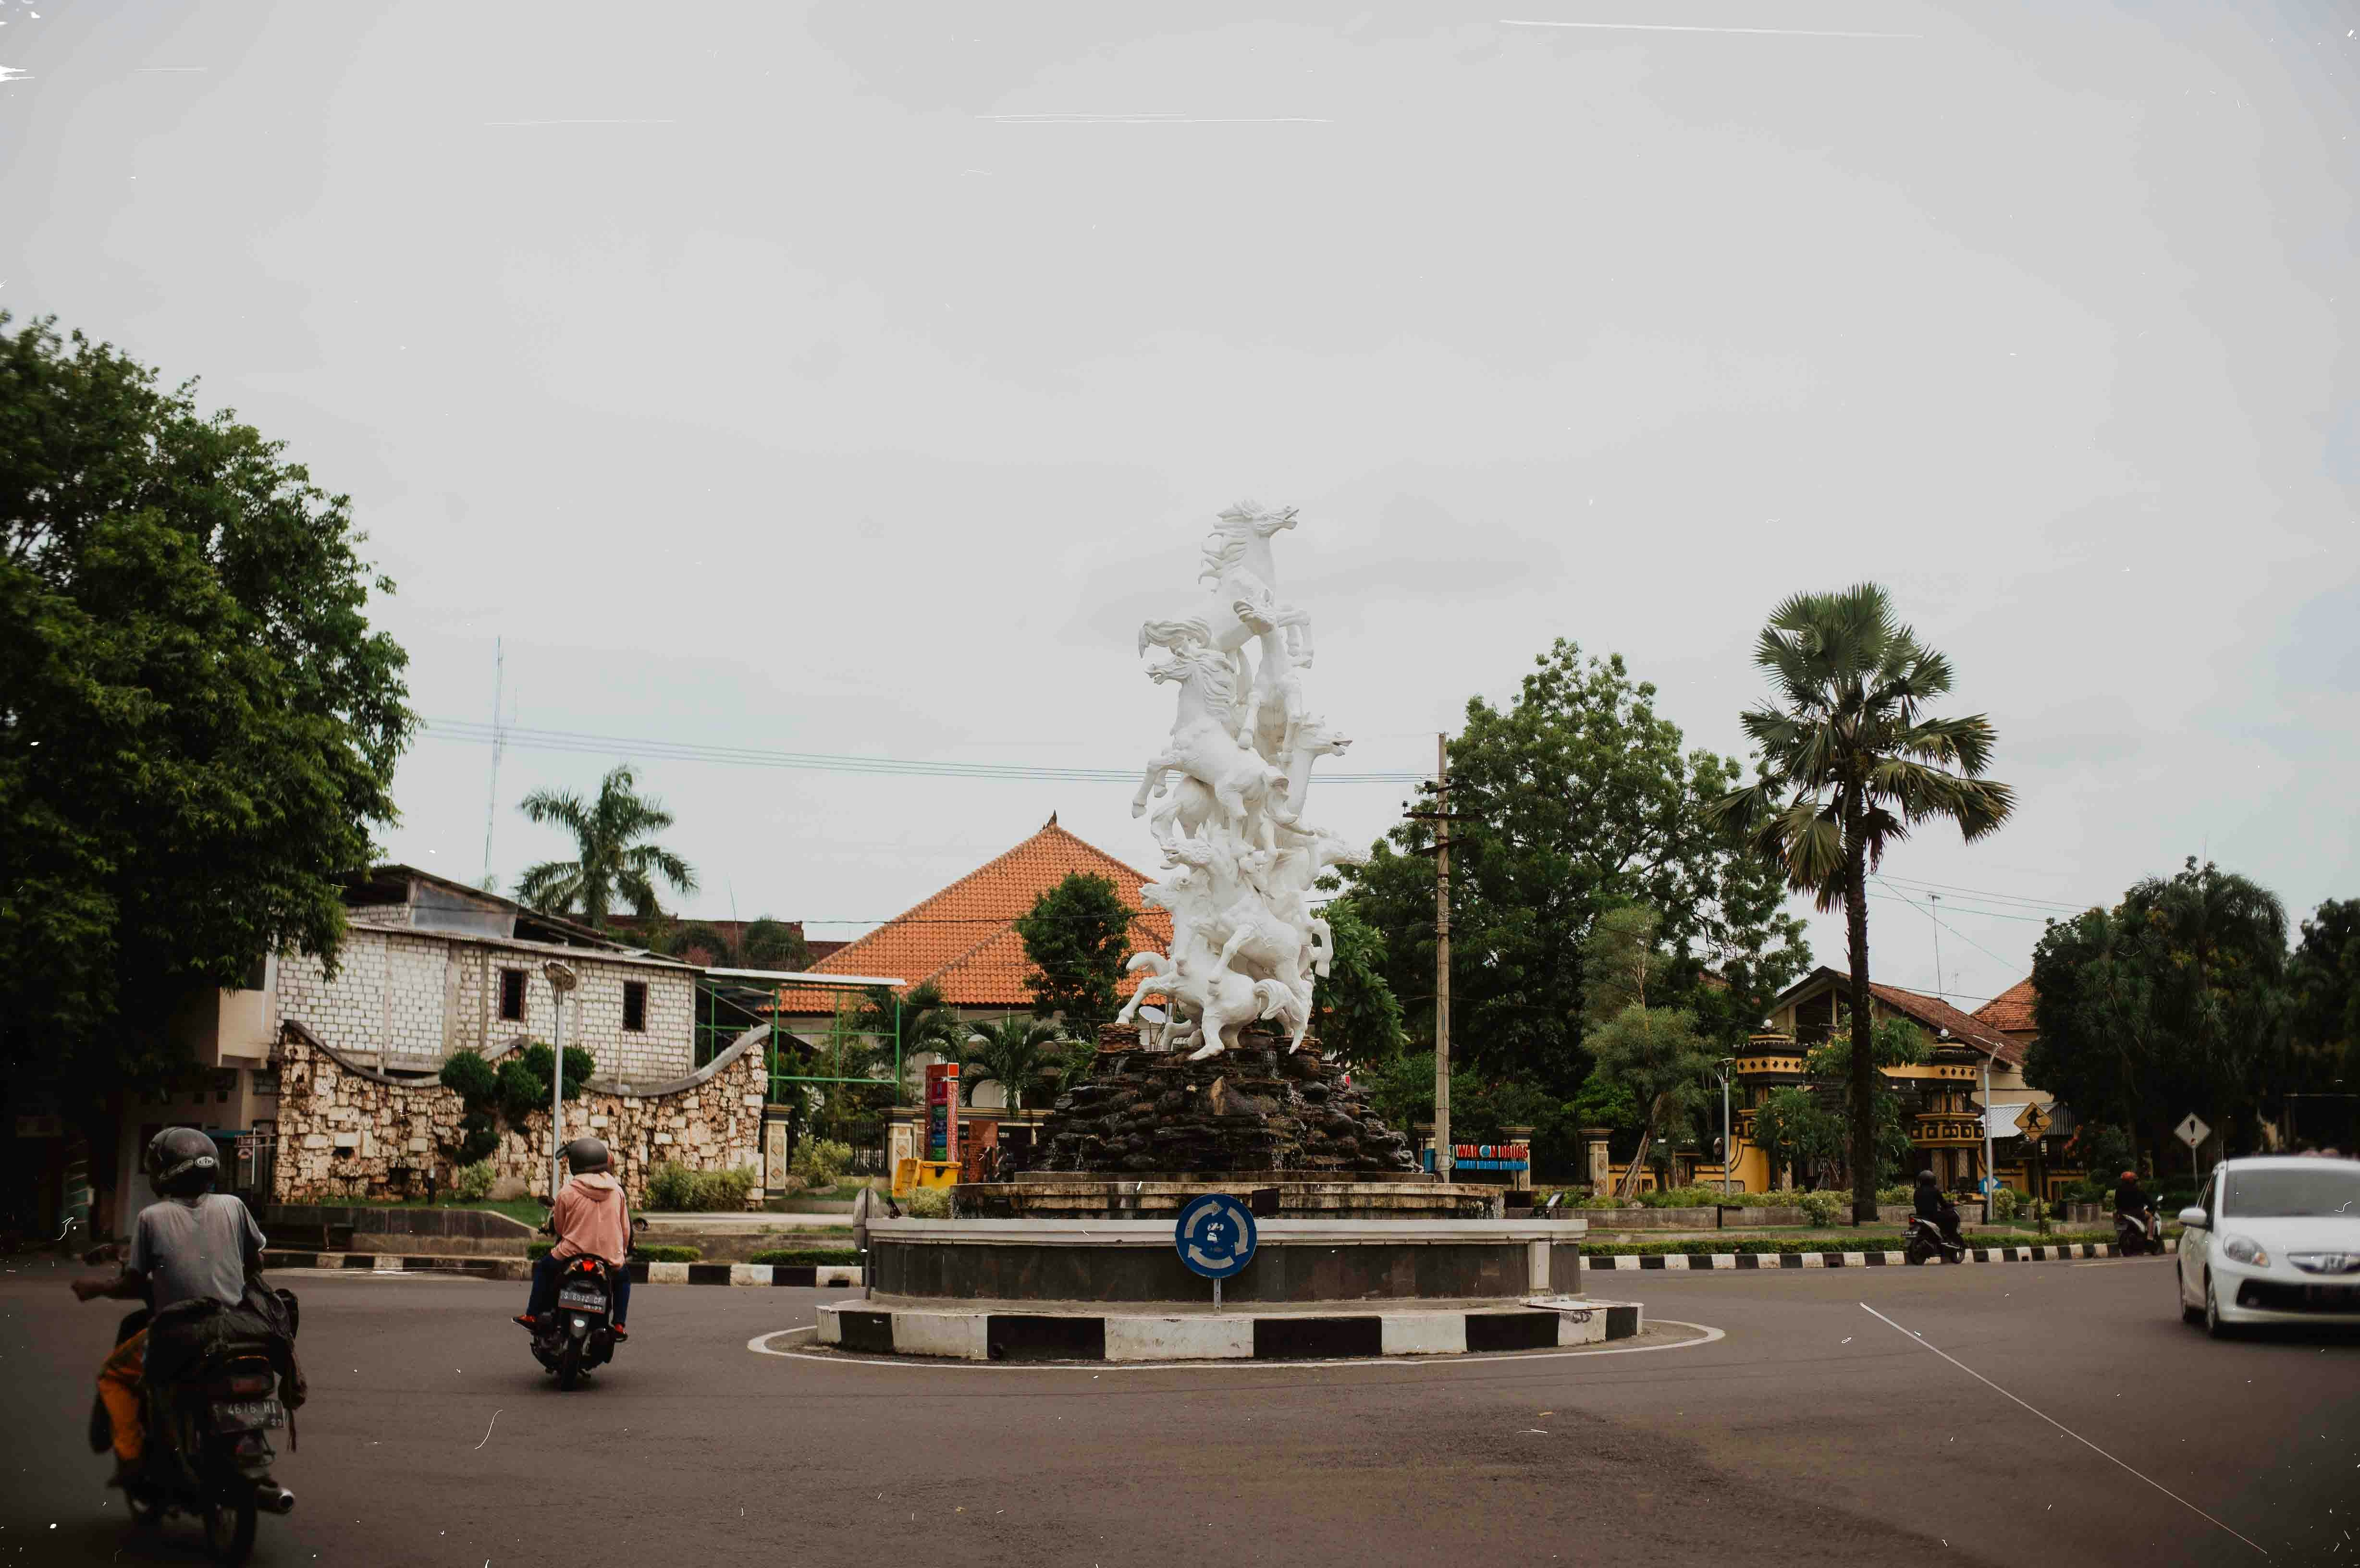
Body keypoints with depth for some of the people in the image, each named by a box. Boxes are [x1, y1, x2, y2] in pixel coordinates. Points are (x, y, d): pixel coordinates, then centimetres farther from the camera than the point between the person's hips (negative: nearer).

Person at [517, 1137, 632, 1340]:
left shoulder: (568, 1192, -8)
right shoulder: (617, 1190, 2)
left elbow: (559, 1227, 5)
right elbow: (625, 1229, 9)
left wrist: (552, 1212, 29)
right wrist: (621, 1252, 26)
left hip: (573, 1253, -2)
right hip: (611, 1259, 2)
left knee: (542, 1267, 28)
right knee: (624, 1276, 33)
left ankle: (532, 1315, 27)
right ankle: (619, 1325, 19)